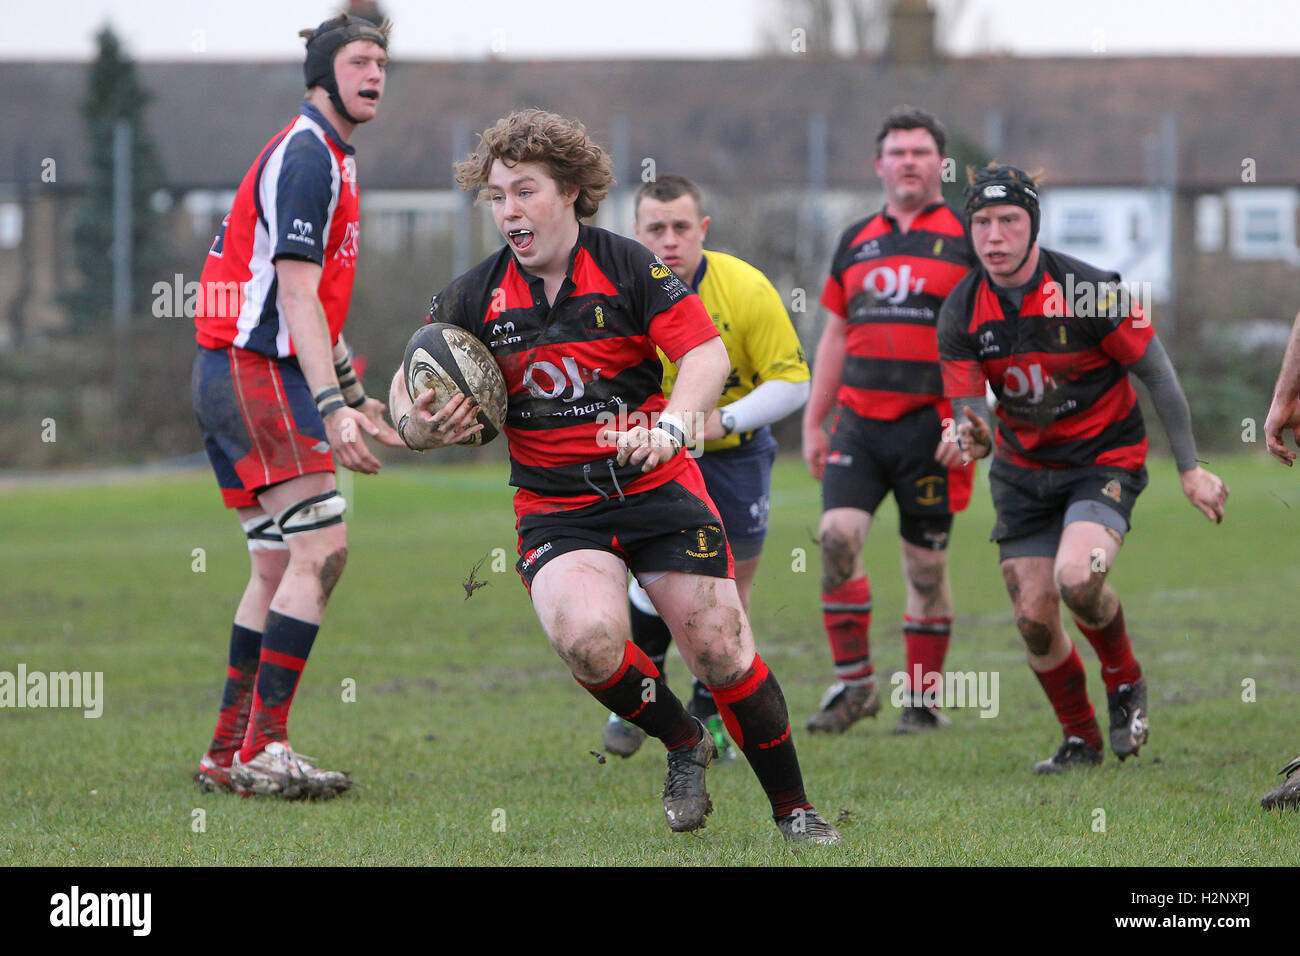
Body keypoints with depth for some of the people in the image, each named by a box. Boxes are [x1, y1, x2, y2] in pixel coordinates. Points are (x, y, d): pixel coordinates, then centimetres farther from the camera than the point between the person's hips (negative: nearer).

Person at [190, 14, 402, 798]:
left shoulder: (329, 159, 21)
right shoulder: (306, 156, -12)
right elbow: (297, 294, -20)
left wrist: (355, 397, 29)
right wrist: (332, 406, -27)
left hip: (246, 377, 11)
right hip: (255, 373, -11)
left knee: (279, 569, 11)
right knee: (322, 546, -17)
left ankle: (228, 755, 13)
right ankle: (264, 750, -19)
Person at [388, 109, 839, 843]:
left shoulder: (627, 266, -5)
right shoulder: (476, 297, 2)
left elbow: (707, 352, -12)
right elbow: (410, 383, 10)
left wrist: (671, 427, -31)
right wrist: (419, 425, -14)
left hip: (657, 485, -1)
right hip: (554, 503, 1)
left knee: (721, 654, -8)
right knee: (589, 640, -27)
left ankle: (794, 810, 12)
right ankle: (681, 743, 3)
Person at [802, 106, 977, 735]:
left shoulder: (968, 238, 0)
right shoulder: (856, 241, 14)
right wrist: (813, 422, 15)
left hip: (931, 426, -3)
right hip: (859, 421, 3)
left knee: (926, 562, 1)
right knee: (838, 535, -14)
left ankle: (923, 699, 12)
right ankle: (853, 682, -4)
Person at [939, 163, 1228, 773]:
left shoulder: (1091, 291, -19)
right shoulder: (962, 313, -9)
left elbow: (1157, 374, -9)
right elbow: (967, 407, -7)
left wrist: (1190, 469, -8)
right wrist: (974, 439, -32)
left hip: (1105, 458, -4)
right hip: (1023, 468, 4)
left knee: (1077, 579, -28)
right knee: (1034, 618, -2)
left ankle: (1125, 683, 2)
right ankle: (1080, 739, 21)